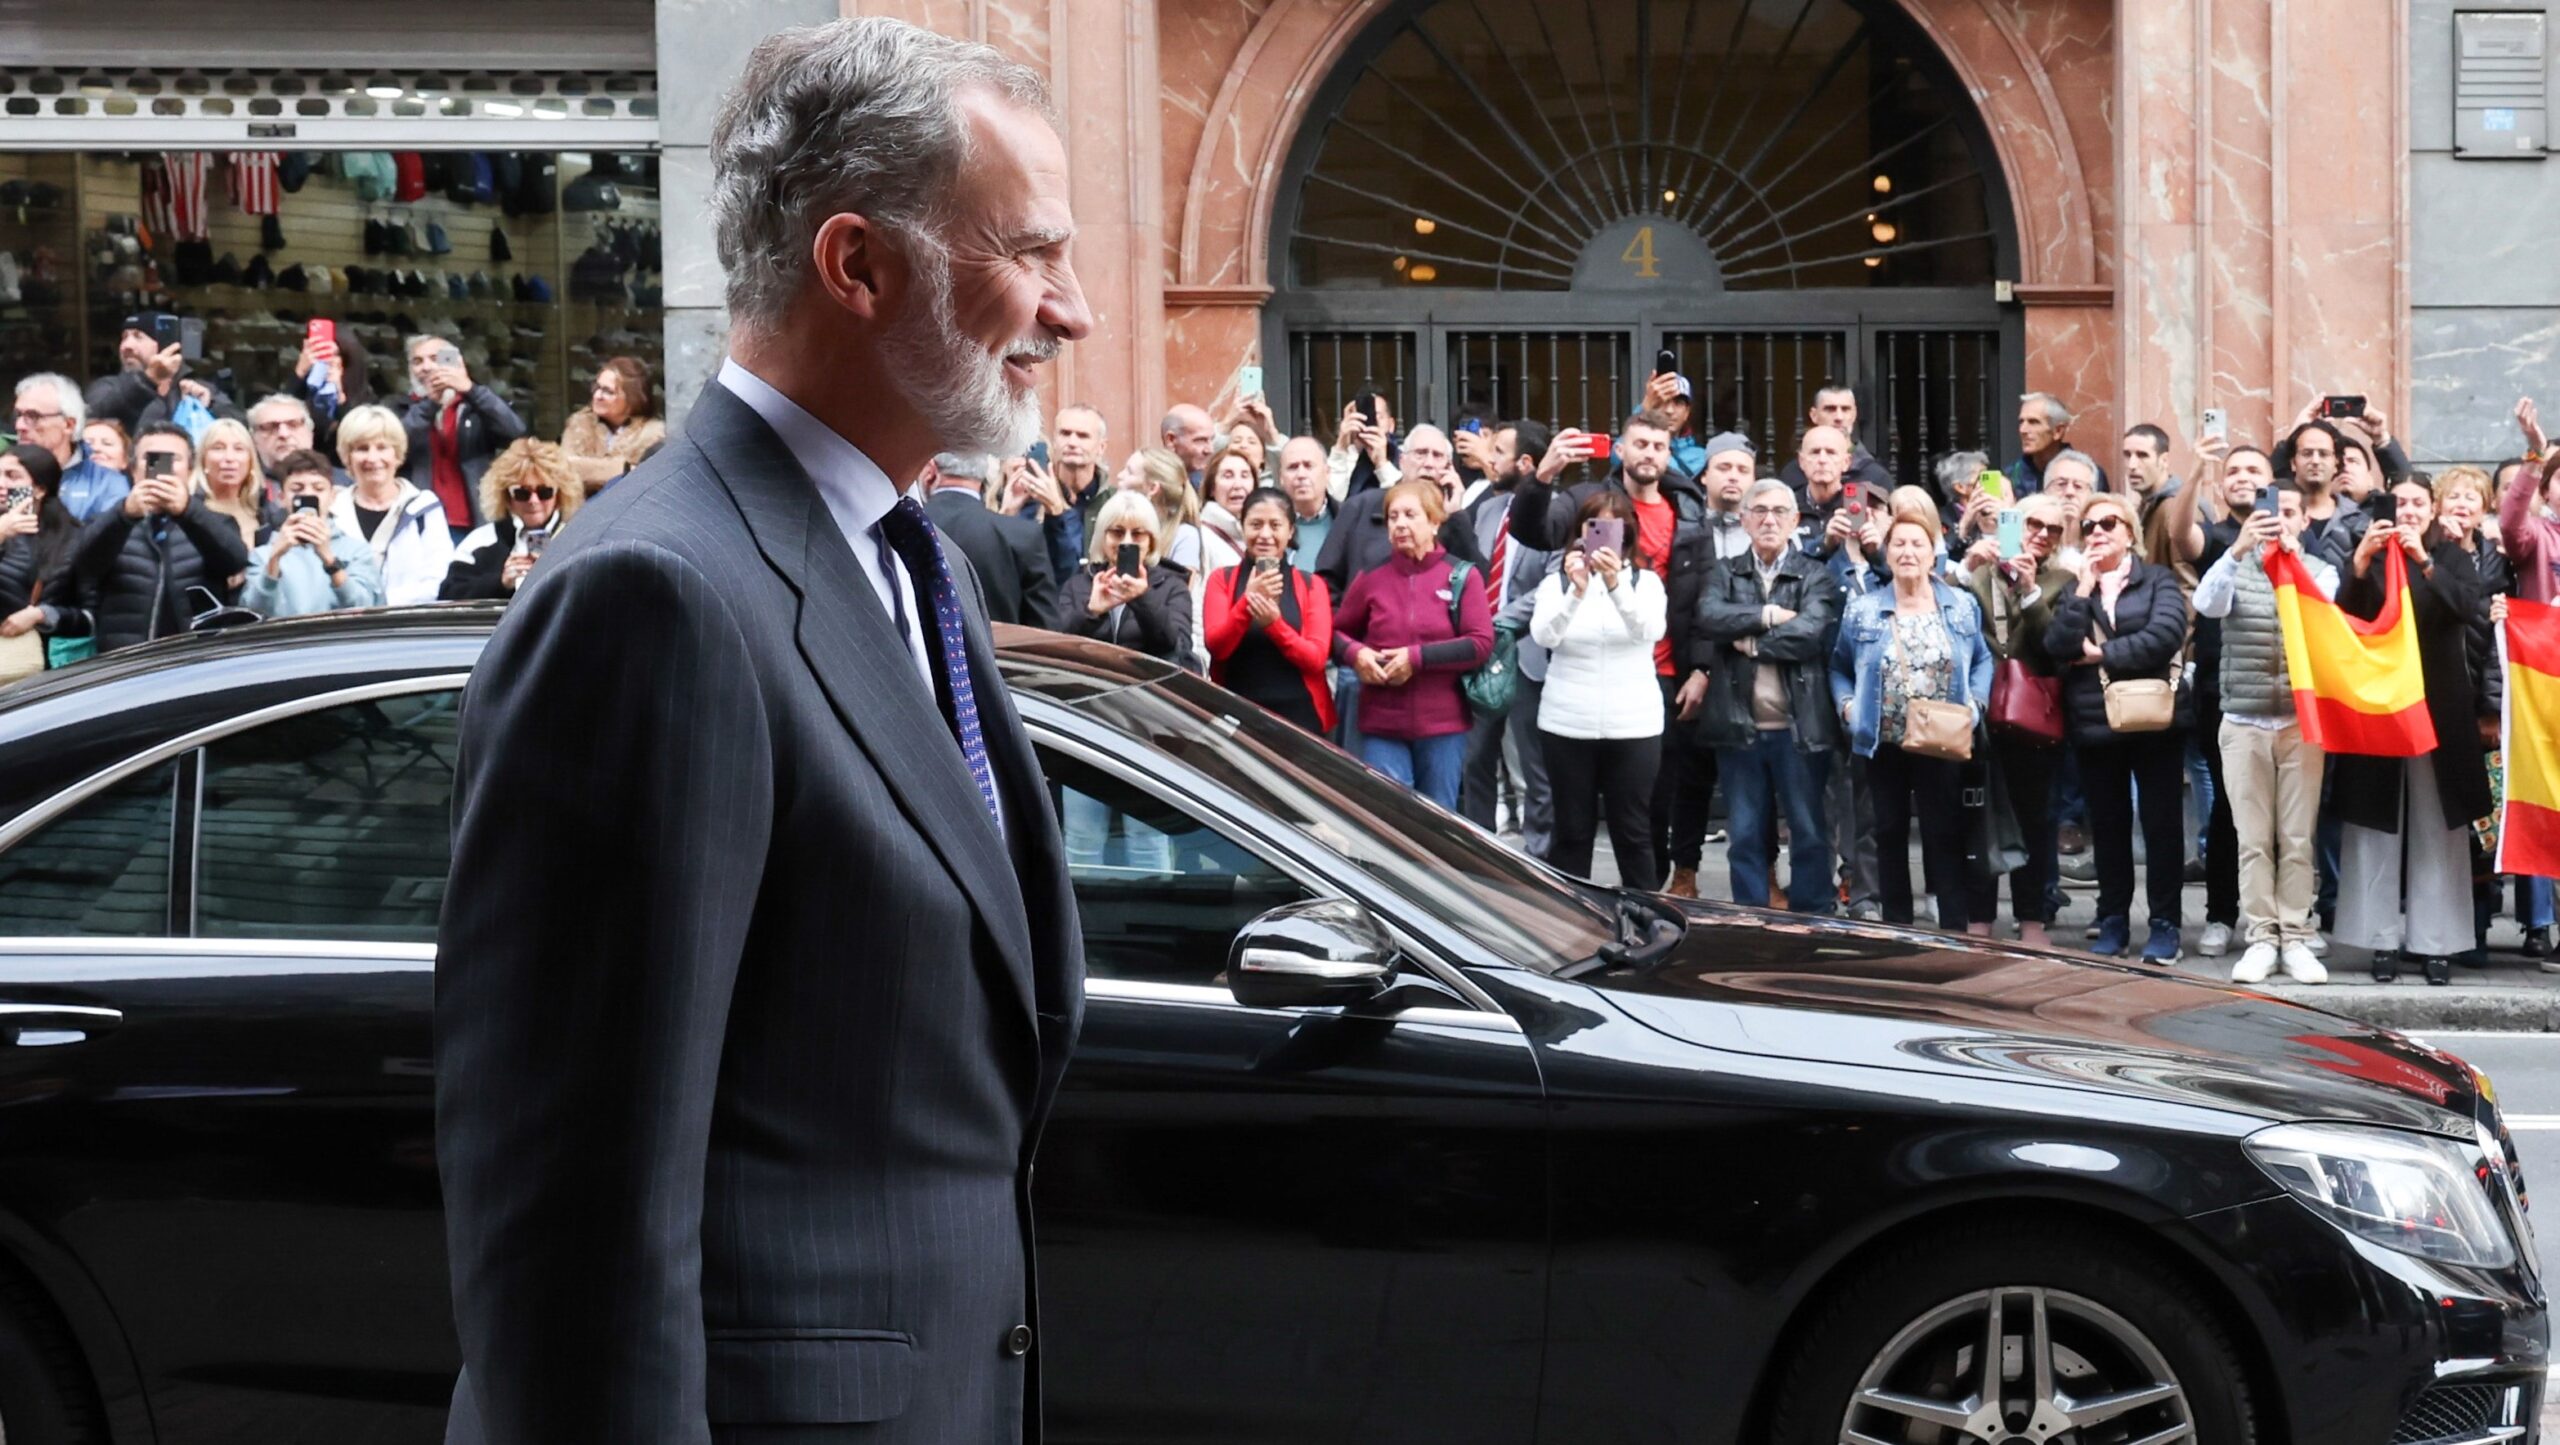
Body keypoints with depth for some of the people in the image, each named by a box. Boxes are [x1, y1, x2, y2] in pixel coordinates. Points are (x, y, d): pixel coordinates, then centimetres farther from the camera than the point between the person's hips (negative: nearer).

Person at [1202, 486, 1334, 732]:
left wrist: (1274, 623, -19)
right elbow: (1216, 646, -7)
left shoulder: (1310, 585, 7)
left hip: (1299, 716, 0)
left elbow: (1317, 658, -3)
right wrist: (1248, 600, -21)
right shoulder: (1221, 580, 7)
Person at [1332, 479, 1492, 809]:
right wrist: (1355, 653, -9)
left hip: (1441, 723, -1)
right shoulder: (1372, 579, 4)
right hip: (1381, 724, 1)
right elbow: (1337, 632, 14)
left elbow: (1481, 644, -8)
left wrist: (1418, 657, -15)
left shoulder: (1463, 577, -1)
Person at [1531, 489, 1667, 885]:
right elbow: (1543, 635, -14)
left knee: (1633, 833, 2)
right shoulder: (1557, 581, 4)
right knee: (1571, 832, 4)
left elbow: (1650, 630, -16)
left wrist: (1616, 585, -33)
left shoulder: (1645, 581, 4)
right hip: (1567, 726, 0)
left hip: (1634, 726, 0)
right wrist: (1576, 591, -31)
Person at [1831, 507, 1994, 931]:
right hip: (1882, 743, 1)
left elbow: (1982, 661, 11)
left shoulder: (1962, 606, 3)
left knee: (1945, 834, 0)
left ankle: (1955, 929, 3)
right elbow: (1839, 668, 9)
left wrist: (1976, 705, -4)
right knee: (1890, 834, 8)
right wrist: (1847, 705, -7)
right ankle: (1896, 927, 16)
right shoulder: (1862, 610, 1)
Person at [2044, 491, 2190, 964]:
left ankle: (2164, 923, 4)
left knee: (2162, 823, -1)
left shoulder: (2158, 580, 4)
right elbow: (2057, 646, -3)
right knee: (2108, 826, 9)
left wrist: (2102, 654, -10)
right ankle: (2112, 922, 17)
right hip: (2094, 725, 3)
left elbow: (2167, 632, -15)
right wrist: (2083, 589, -7)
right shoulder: (2074, 589, 14)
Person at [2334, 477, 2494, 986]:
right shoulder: (2369, 556, 8)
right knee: (2379, 824, -2)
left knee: (2437, 824, 0)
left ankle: (2436, 941, 3)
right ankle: (2384, 939, 1)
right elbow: (2343, 614, -6)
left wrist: (2425, 561, -23)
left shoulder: (2453, 557, 8)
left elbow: (2467, 606, -11)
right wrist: (2360, 561, -21)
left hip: (2439, 706, 0)